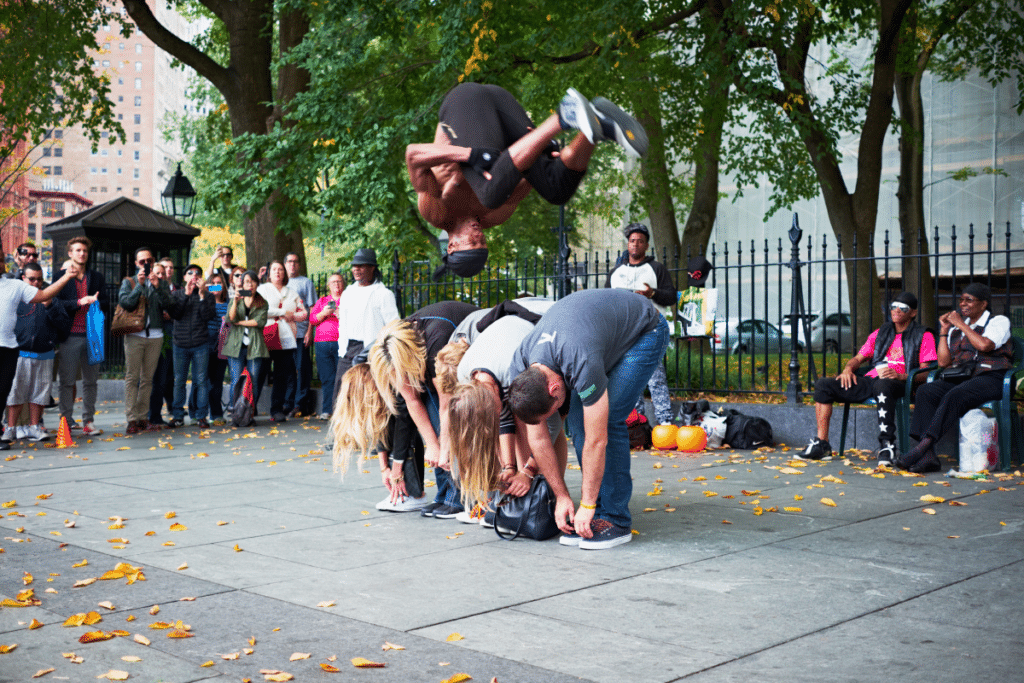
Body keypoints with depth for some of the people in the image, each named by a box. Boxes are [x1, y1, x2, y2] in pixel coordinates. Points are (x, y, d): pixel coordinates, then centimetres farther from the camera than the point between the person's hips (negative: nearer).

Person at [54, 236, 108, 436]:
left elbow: (106, 305, 10)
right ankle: (66, 421, 5)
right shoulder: (61, 276, 6)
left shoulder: (97, 277, 15)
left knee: (90, 380, 5)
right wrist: (79, 302, -17)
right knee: (67, 380, -2)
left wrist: (97, 303, -12)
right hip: (70, 335, -3)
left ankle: (88, 421, 11)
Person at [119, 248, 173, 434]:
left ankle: (142, 417, 8)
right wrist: (139, 285, -13)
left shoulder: (161, 283, 13)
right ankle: (131, 419, -6)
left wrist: (157, 287, -14)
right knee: (132, 377, -6)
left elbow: (167, 304, -2)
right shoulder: (129, 282, 9)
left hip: (155, 335, 2)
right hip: (134, 335, -2)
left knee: (147, 378, 4)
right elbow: (125, 302, -7)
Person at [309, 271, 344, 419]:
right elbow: (312, 319, 13)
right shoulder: (322, 300, 22)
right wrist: (324, 313, -4)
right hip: (322, 343, 3)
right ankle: (326, 410, 4)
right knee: (326, 378, 0)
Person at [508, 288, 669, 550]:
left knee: (608, 420, -20)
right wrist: (562, 497, -8)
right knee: (577, 420, -7)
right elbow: (536, 436, -10)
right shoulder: (521, 369, -20)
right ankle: (595, 515, 1)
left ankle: (616, 520, -12)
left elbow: (597, 440, -33)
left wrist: (586, 506, -24)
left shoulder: (582, 364, -42)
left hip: (644, 330, -7)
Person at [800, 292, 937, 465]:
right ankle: (821, 445, -16)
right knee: (823, 384, -13)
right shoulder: (881, 333, 26)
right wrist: (848, 368, 1)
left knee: (883, 384, -44)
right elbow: (859, 358, 25)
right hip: (869, 381, 6)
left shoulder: (923, 336, 9)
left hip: (898, 384, -6)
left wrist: (901, 376, -20)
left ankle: (887, 445, -39)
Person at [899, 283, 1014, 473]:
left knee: (954, 396, -36)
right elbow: (943, 362, 14)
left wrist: (962, 325, -5)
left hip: (989, 379, -6)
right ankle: (928, 456, -35)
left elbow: (984, 345, -16)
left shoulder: (999, 322, 6)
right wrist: (944, 331, 10)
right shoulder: (956, 329, 22)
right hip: (959, 378, 6)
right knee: (925, 392, -24)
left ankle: (923, 446, -43)